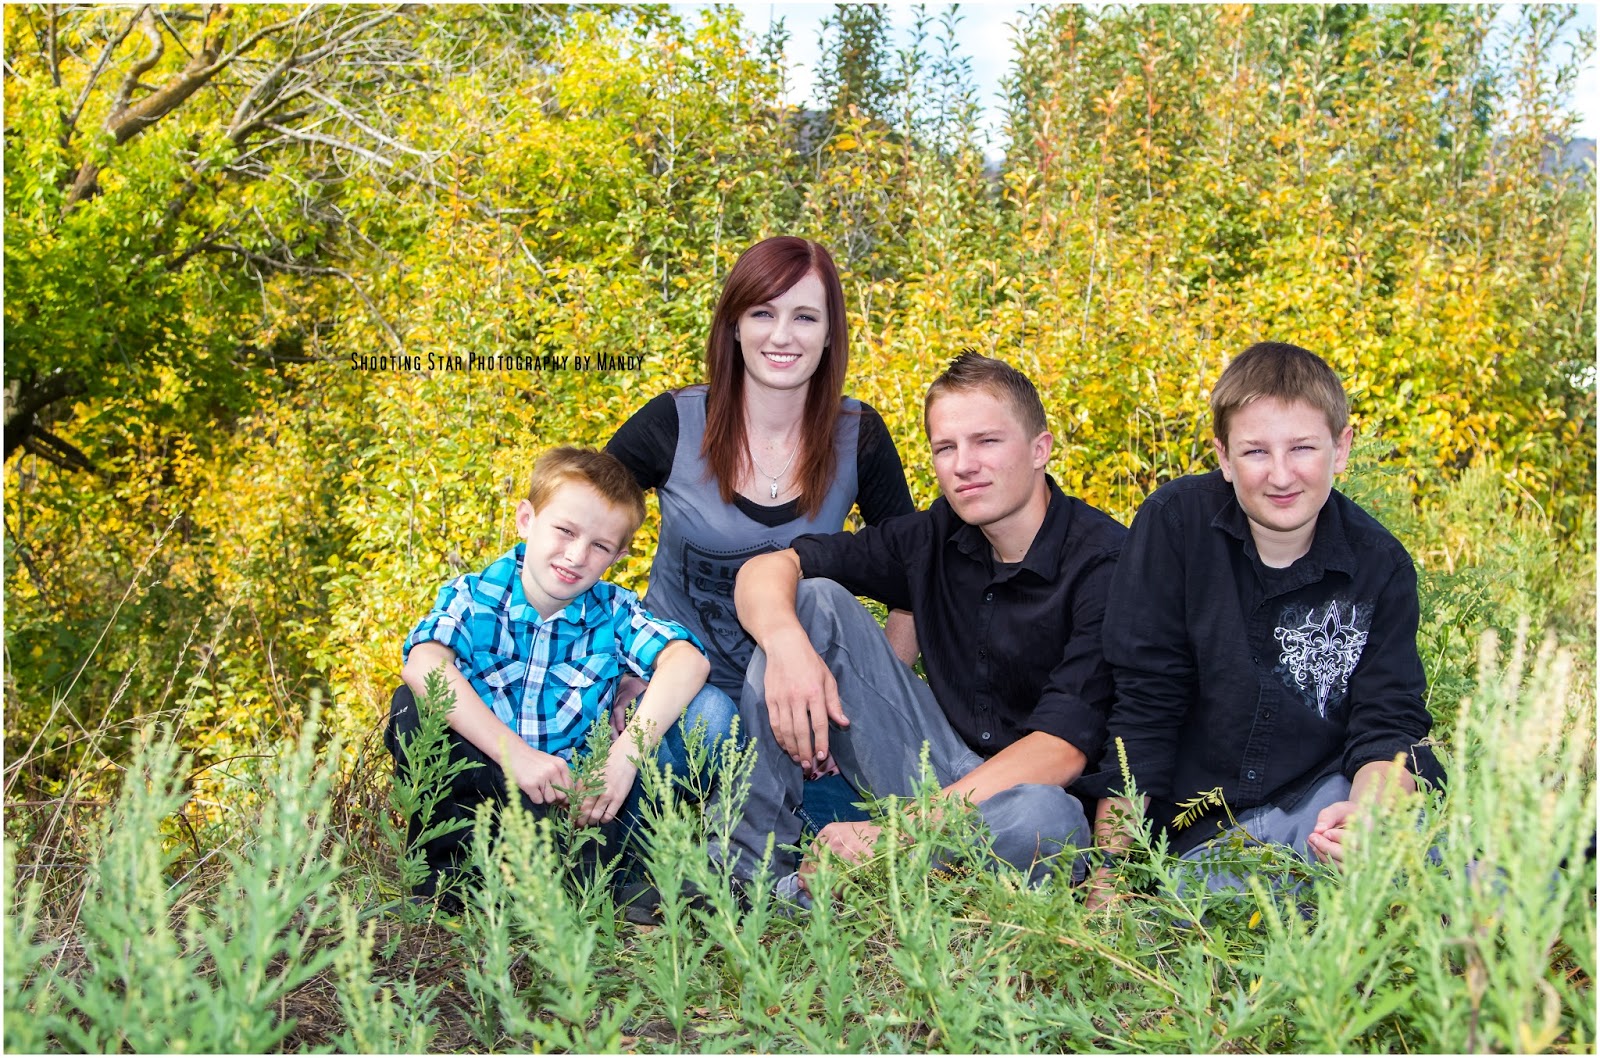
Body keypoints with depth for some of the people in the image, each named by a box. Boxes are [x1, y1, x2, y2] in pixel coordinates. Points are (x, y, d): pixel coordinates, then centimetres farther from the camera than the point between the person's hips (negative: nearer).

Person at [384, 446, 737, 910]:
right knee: (413, 706, -25)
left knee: (707, 710, -14)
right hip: (484, 789, -1)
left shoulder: (614, 612, 0)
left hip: (582, 799, 2)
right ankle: (451, 866, -20)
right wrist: (515, 754, -35)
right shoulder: (472, 596, -5)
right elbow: (423, 666, -27)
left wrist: (627, 753, -34)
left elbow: (689, 660, -19)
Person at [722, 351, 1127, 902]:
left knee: (1045, 819, -42)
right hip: (942, 772, 5)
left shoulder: (1105, 563, -18)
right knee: (812, 599, -7)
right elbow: (766, 568, -3)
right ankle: (752, 857, -10)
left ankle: (801, 887, -26)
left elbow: (1061, 748, -27)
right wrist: (785, 641, -27)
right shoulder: (936, 536, -1)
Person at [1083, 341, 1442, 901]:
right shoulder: (1173, 524, -8)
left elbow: (1387, 725, -5)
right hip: (1200, 828, 0)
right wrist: (1109, 868, -10)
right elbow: (1144, 707, -8)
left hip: (1327, 798, 1)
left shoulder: (1380, 566, -2)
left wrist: (1366, 812, -30)